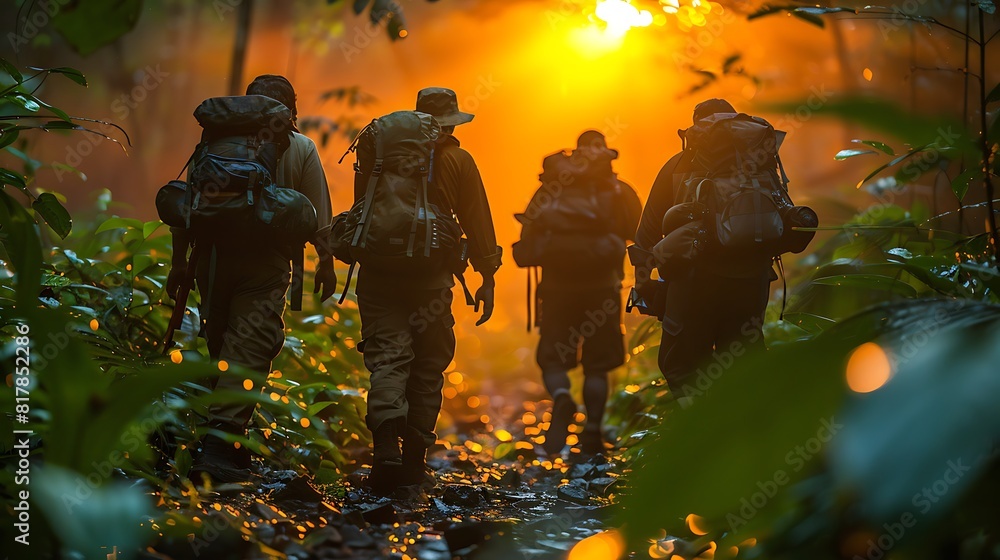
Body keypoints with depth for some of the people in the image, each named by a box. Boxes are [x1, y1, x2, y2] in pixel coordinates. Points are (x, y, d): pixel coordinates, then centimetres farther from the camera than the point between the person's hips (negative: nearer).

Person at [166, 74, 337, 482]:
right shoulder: (302, 149, 6)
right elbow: (318, 216, 1)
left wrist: (180, 261, 12)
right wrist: (326, 263, 8)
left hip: (213, 255, 3)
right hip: (266, 260, -3)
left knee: (220, 346, 15)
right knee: (250, 347, -7)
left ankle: (227, 439, 24)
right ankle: (220, 443, -19)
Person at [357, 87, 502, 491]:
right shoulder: (458, 161, 4)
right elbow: (477, 223, 3)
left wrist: (362, 256, 23)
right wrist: (487, 279, 6)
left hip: (379, 272, 1)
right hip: (432, 277, -1)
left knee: (387, 356, -4)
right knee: (427, 367, 8)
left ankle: (386, 443, -26)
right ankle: (414, 462, 10)